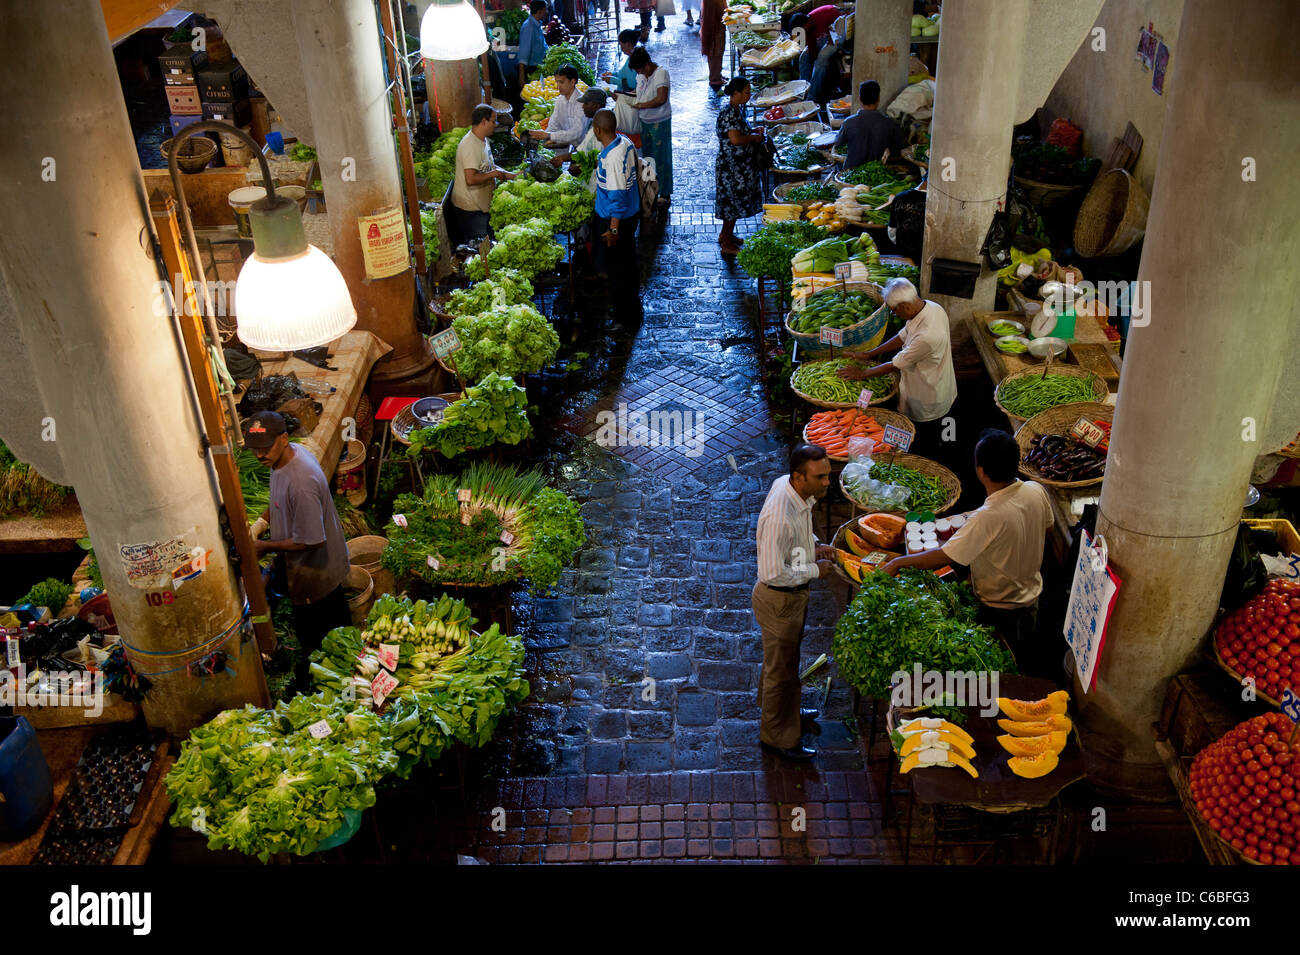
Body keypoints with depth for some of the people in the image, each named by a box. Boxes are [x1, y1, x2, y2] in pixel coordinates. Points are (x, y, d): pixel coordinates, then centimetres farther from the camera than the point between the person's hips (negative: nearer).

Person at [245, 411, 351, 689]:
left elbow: (310, 541, -32)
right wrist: (262, 520, 0)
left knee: (312, 637, 11)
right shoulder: (284, 455, -6)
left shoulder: (301, 482, -37)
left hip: (314, 574, -10)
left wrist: (265, 547, -21)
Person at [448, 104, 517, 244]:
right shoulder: (470, 145, -24)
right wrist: (494, 174, -19)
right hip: (469, 210, -10)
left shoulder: (483, 140, 10)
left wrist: (508, 175, 13)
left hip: (480, 205, 10)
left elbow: (489, 165, 24)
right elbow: (471, 179, -31)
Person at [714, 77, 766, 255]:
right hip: (731, 167, -10)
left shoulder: (738, 109, 8)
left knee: (735, 203, 20)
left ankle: (725, 235, 35)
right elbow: (735, 139, -33)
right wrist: (754, 137, -18)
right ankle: (727, 245, 9)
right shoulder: (727, 114, -23)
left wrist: (753, 132, 7)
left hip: (741, 166, 10)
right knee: (734, 202, -1)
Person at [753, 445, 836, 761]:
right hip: (780, 601, -9)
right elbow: (773, 574, -32)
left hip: (796, 593, 9)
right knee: (781, 668, 11)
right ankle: (777, 737, 32)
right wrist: (815, 569, -20)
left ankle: (780, 708, 54)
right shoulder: (780, 518, -38)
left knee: (785, 657, 30)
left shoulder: (787, 485, -9)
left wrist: (813, 545, -2)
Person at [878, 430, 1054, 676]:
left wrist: (898, 562, -16)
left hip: (1001, 612, -7)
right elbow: (1047, 527, 6)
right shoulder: (1036, 491, -15)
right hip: (1032, 595, 7)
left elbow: (942, 557, -30)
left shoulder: (987, 518, -37)